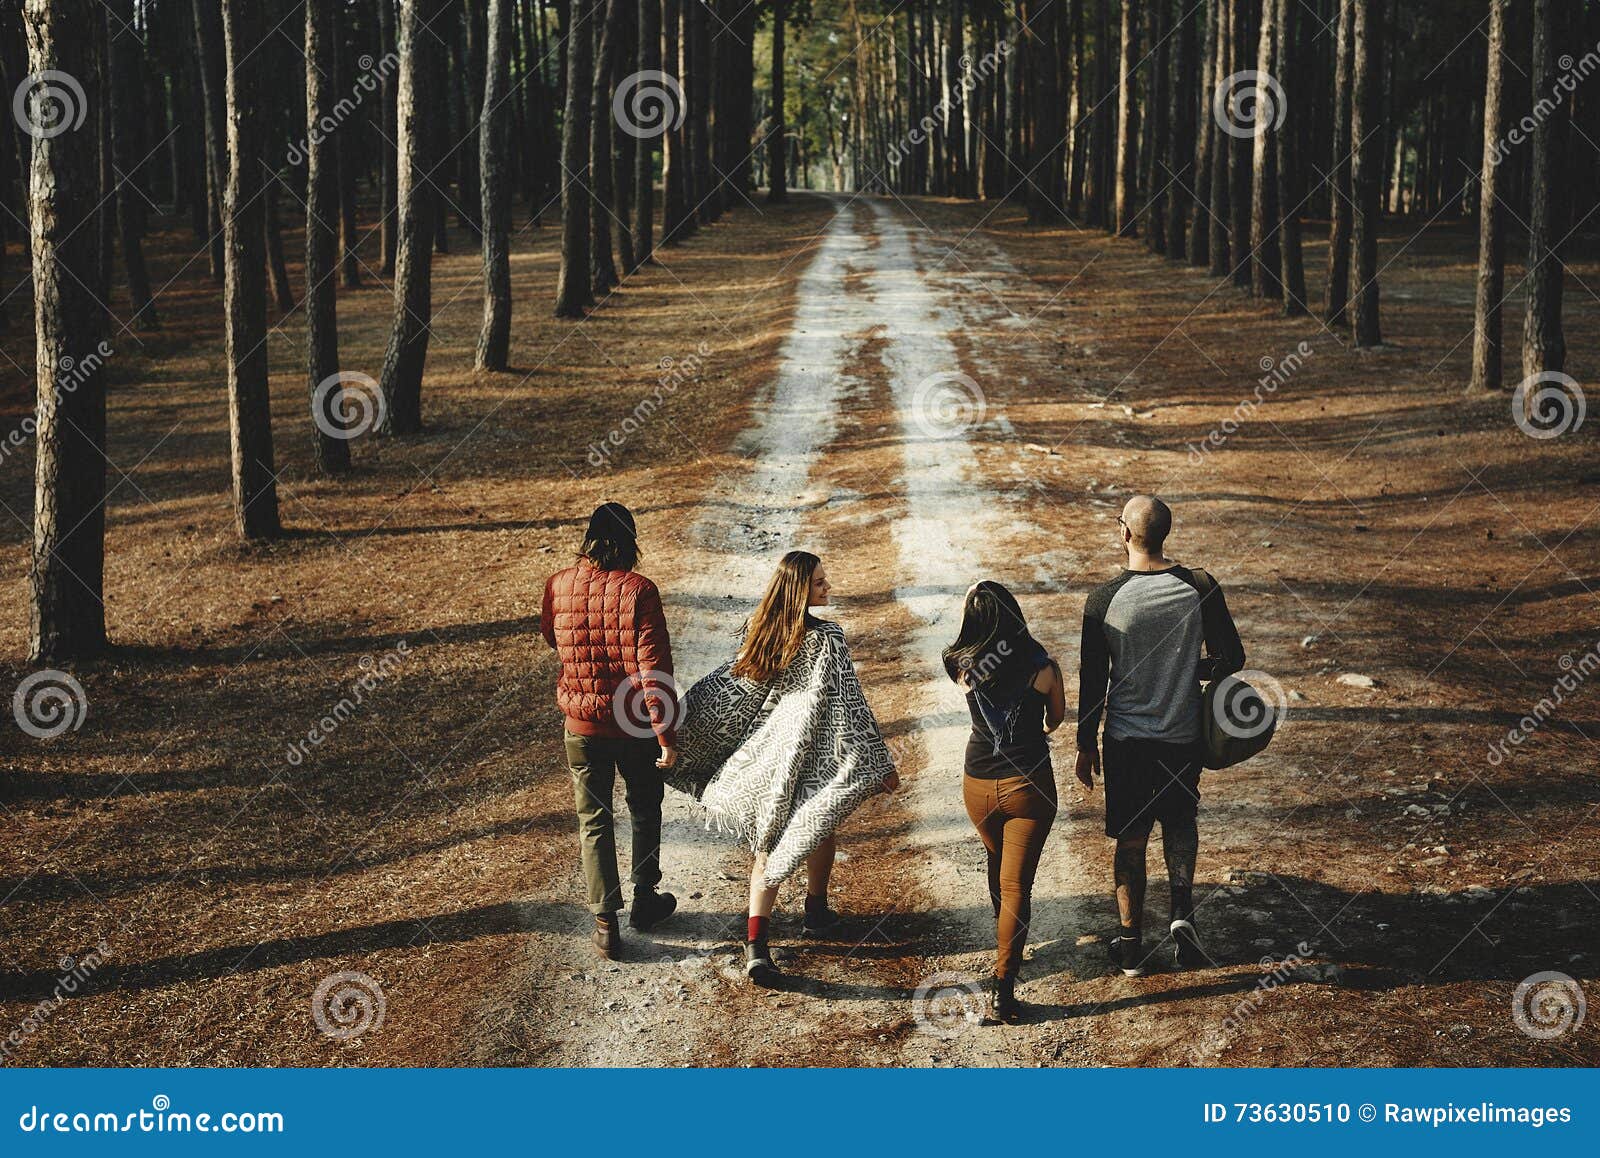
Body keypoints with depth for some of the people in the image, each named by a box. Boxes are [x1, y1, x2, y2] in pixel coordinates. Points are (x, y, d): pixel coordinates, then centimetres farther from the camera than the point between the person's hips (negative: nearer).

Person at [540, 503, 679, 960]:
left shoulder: (558, 586, -7)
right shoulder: (638, 591, -18)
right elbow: (654, 668, -20)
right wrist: (666, 735, -15)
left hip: (581, 726, 2)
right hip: (634, 725, -2)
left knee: (593, 821, 11)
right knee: (645, 812, 21)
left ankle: (605, 923, 8)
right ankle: (645, 901, 35)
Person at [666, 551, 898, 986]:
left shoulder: (759, 631, -2)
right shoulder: (826, 638, -18)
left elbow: (724, 688, 3)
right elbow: (848, 705, -19)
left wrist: (677, 731, 13)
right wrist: (880, 764, -15)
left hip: (764, 754, 4)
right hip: (812, 759, -4)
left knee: (769, 844, 7)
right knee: (820, 828, 23)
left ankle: (755, 944, -6)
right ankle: (816, 912, 40)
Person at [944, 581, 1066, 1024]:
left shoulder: (961, 666, -9)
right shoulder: (1041, 667, -13)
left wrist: (973, 600, 15)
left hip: (979, 785, 3)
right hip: (1029, 784, -3)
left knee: (998, 864, 28)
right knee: (1017, 883, 0)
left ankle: (1006, 944, 50)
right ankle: (1003, 986, -7)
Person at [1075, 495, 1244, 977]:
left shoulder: (1104, 599, -13)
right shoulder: (1200, 588, -10)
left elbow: (1092, 681, -7)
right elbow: (1232, 658, -4)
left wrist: (1087, 745, 5)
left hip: (1126, 739, -1)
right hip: (1183, 737, 1)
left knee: (1131, 840, 12)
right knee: (1180, 820, 25)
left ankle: (1131, 947, 20)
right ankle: (1182, 910, 6)